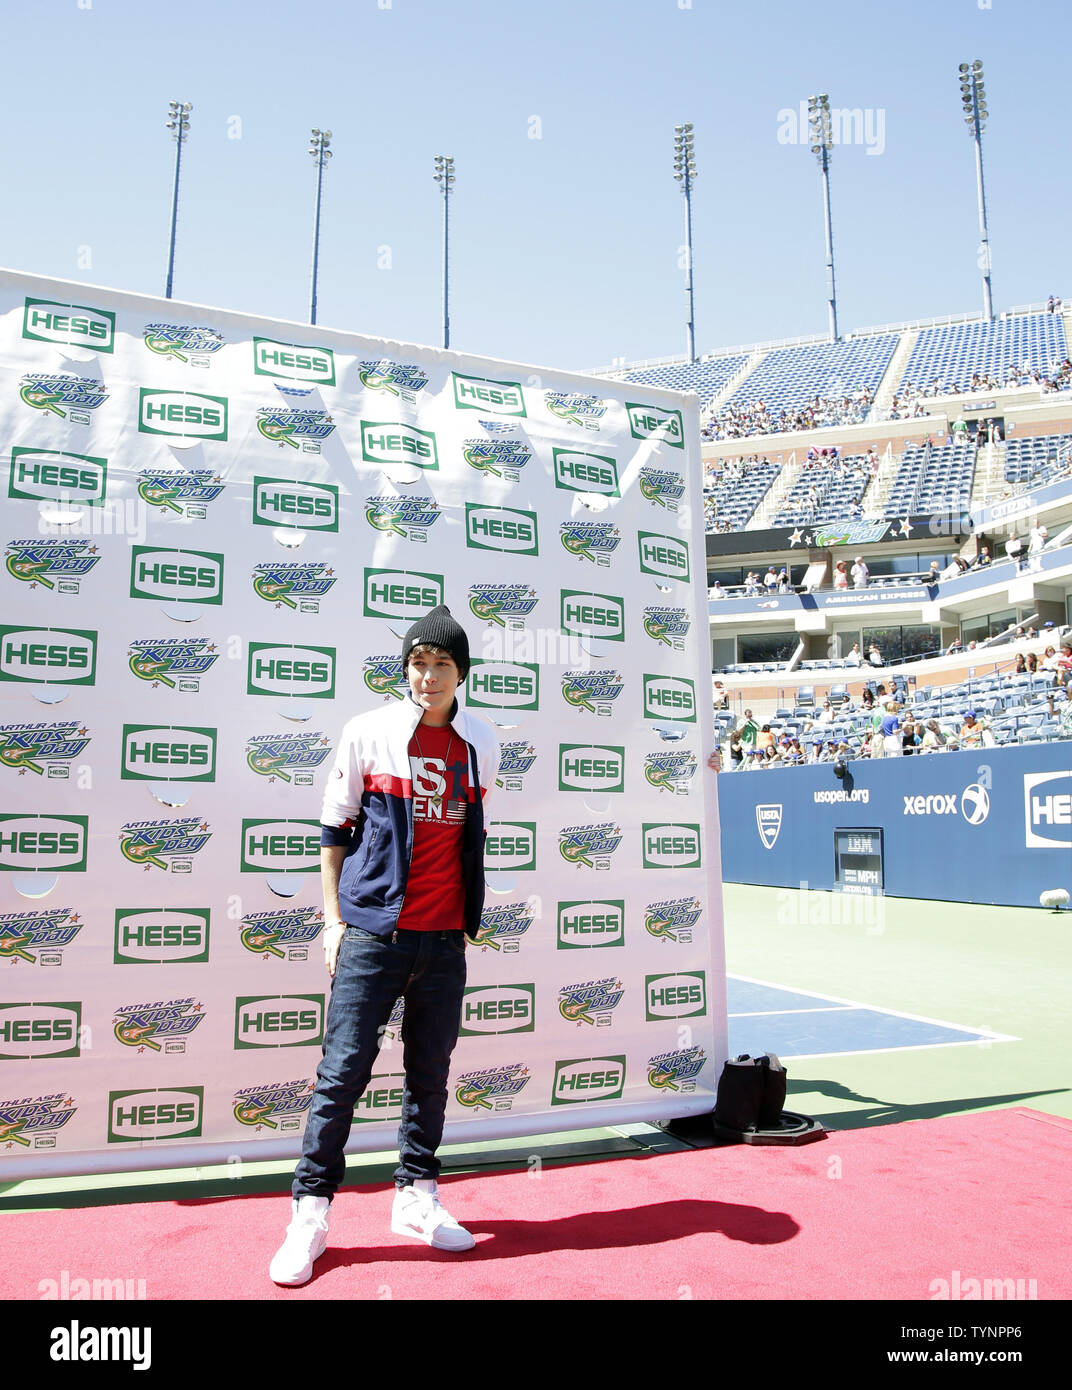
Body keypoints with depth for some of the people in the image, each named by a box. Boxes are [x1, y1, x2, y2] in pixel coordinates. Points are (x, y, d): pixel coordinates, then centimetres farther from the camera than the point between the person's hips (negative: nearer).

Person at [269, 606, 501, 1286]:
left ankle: (417, 1197, 28)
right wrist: (333, 917, 0)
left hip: (444, 939, 3)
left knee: (431, 1073, 12)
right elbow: (334, 828, 3)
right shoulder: (368, 732, -2)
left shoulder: (482, 743, 7)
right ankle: (311, 1211, 15)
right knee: (344, 1072, 1)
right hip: (372, 933, -3)